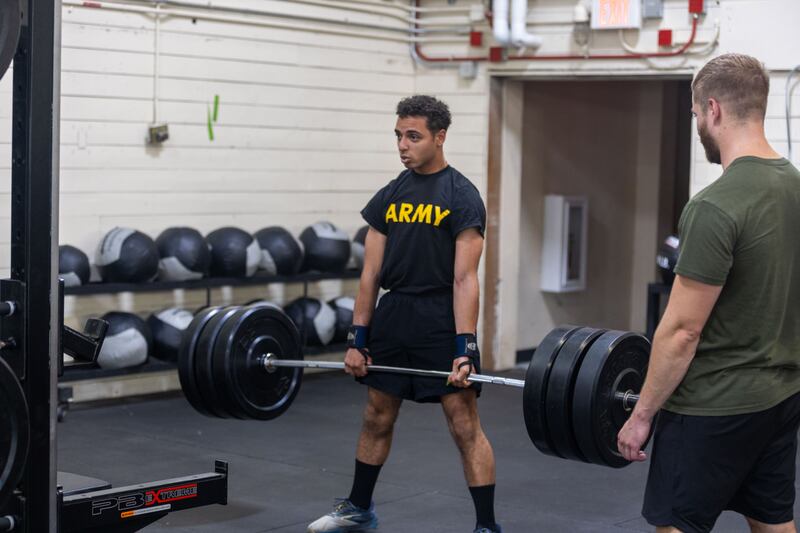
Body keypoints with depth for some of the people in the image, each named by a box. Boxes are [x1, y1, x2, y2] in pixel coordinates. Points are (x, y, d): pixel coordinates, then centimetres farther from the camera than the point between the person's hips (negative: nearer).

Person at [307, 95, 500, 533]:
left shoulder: (462, 197, -9)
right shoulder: (389, 197, 7)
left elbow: (464, 278, -15)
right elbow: (371, 272, 7)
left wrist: (465, 348, -20)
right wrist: (357, 340, 4)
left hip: (442, 320, -6)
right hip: (393, 316, 6)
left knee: (464, 425, -6)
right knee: (376, 418, 16)